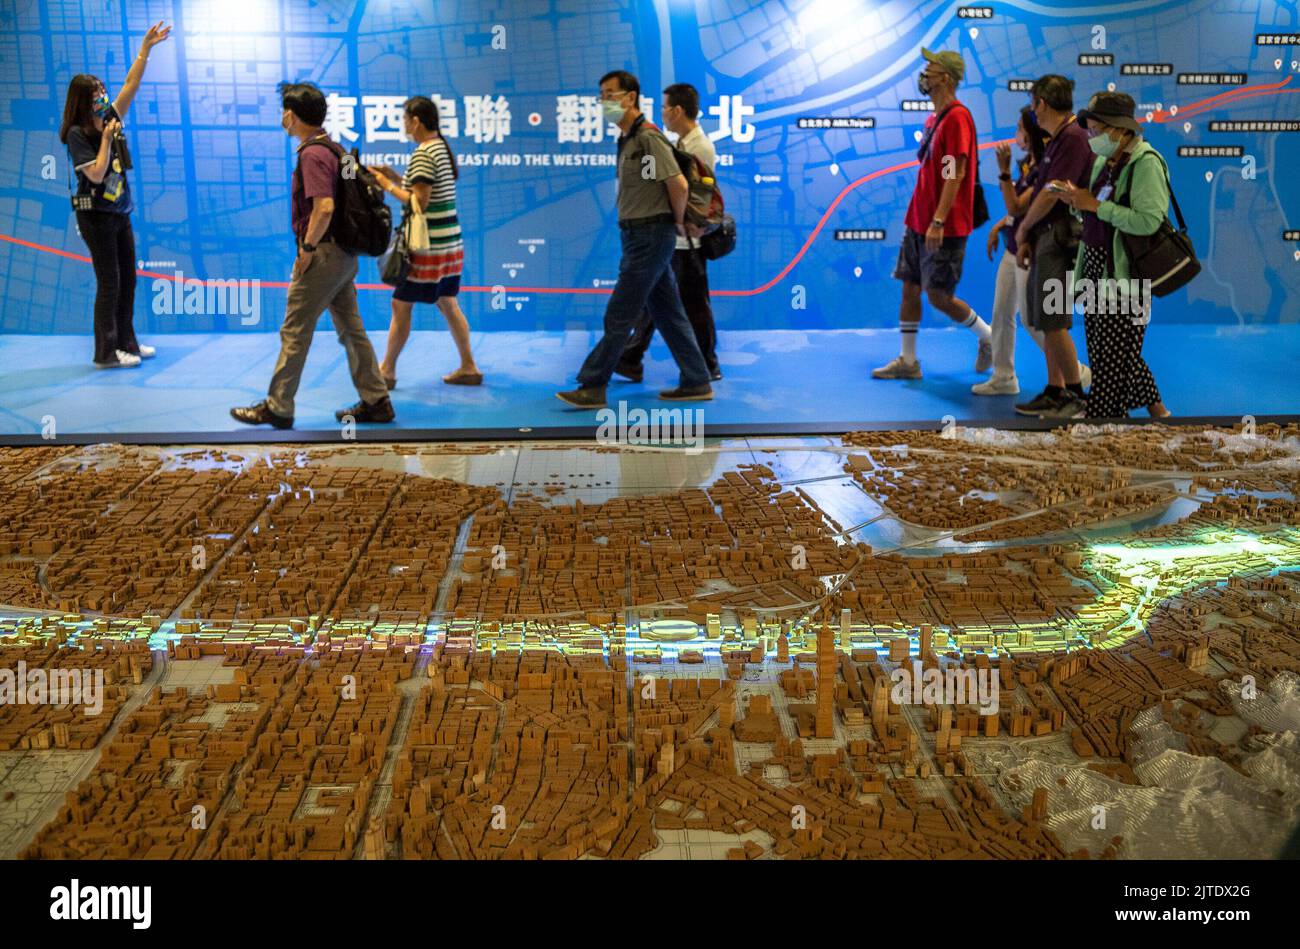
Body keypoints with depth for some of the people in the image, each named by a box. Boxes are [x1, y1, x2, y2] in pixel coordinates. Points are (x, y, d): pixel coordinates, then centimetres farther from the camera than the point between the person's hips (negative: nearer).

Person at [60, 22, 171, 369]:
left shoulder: (110, 119, 6)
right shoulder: (77, 134, -13)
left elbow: (130, 85, 6)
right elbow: (96, 174, -20)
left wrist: (146, 47, 1)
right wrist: (106, 137, -19)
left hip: (120, 213, 8)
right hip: (96, 216, -8)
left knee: (128, 279, 12)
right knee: (109, 282, -6)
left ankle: (126, 344, 21)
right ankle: (106, 353, 0)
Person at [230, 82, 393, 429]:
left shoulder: (312, 154, -16)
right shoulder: (332, 149, 13)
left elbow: (324, 208, -28)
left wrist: (307, 248, -18)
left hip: (324, 255, -10)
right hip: (345, 254, 10)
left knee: (294, 333, -1)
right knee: (352, 330, 12)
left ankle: (277, 407, 6)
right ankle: (376, 401, 15)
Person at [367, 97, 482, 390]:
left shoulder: (423, 153, -16)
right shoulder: (442, 148, 12)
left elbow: (420, 202, -20)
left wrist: (388, 186, -9)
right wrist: (395, 178, 14)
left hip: (428, 245, -9)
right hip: (450, 243, 9)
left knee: (401, 305, 0)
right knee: (447, 303, 14)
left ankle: (387, 371, 8)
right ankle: (469, 367, 17)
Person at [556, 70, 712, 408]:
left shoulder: (648, 137, -15)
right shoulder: (628, 139, 15)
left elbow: (678, 184, -21)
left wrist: (679, 223, -7)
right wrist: (680, 223, 14)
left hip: (650, 237, -10)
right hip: (639, 236, 10)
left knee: (619, 314, -6)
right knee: (667, 313, 12)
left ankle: (592, 388, -2)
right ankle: (696, 383, 17)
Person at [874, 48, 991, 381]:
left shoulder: (957, 117, -15)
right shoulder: (933, 119, 14)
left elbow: (955, 174, -21)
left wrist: (938, 221, -25)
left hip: (944, 228, -9)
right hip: (918, 223, 9)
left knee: (939, 296, -4)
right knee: (909, 288, 8)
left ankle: (987, 335, 18)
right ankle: (907, 361, 14)